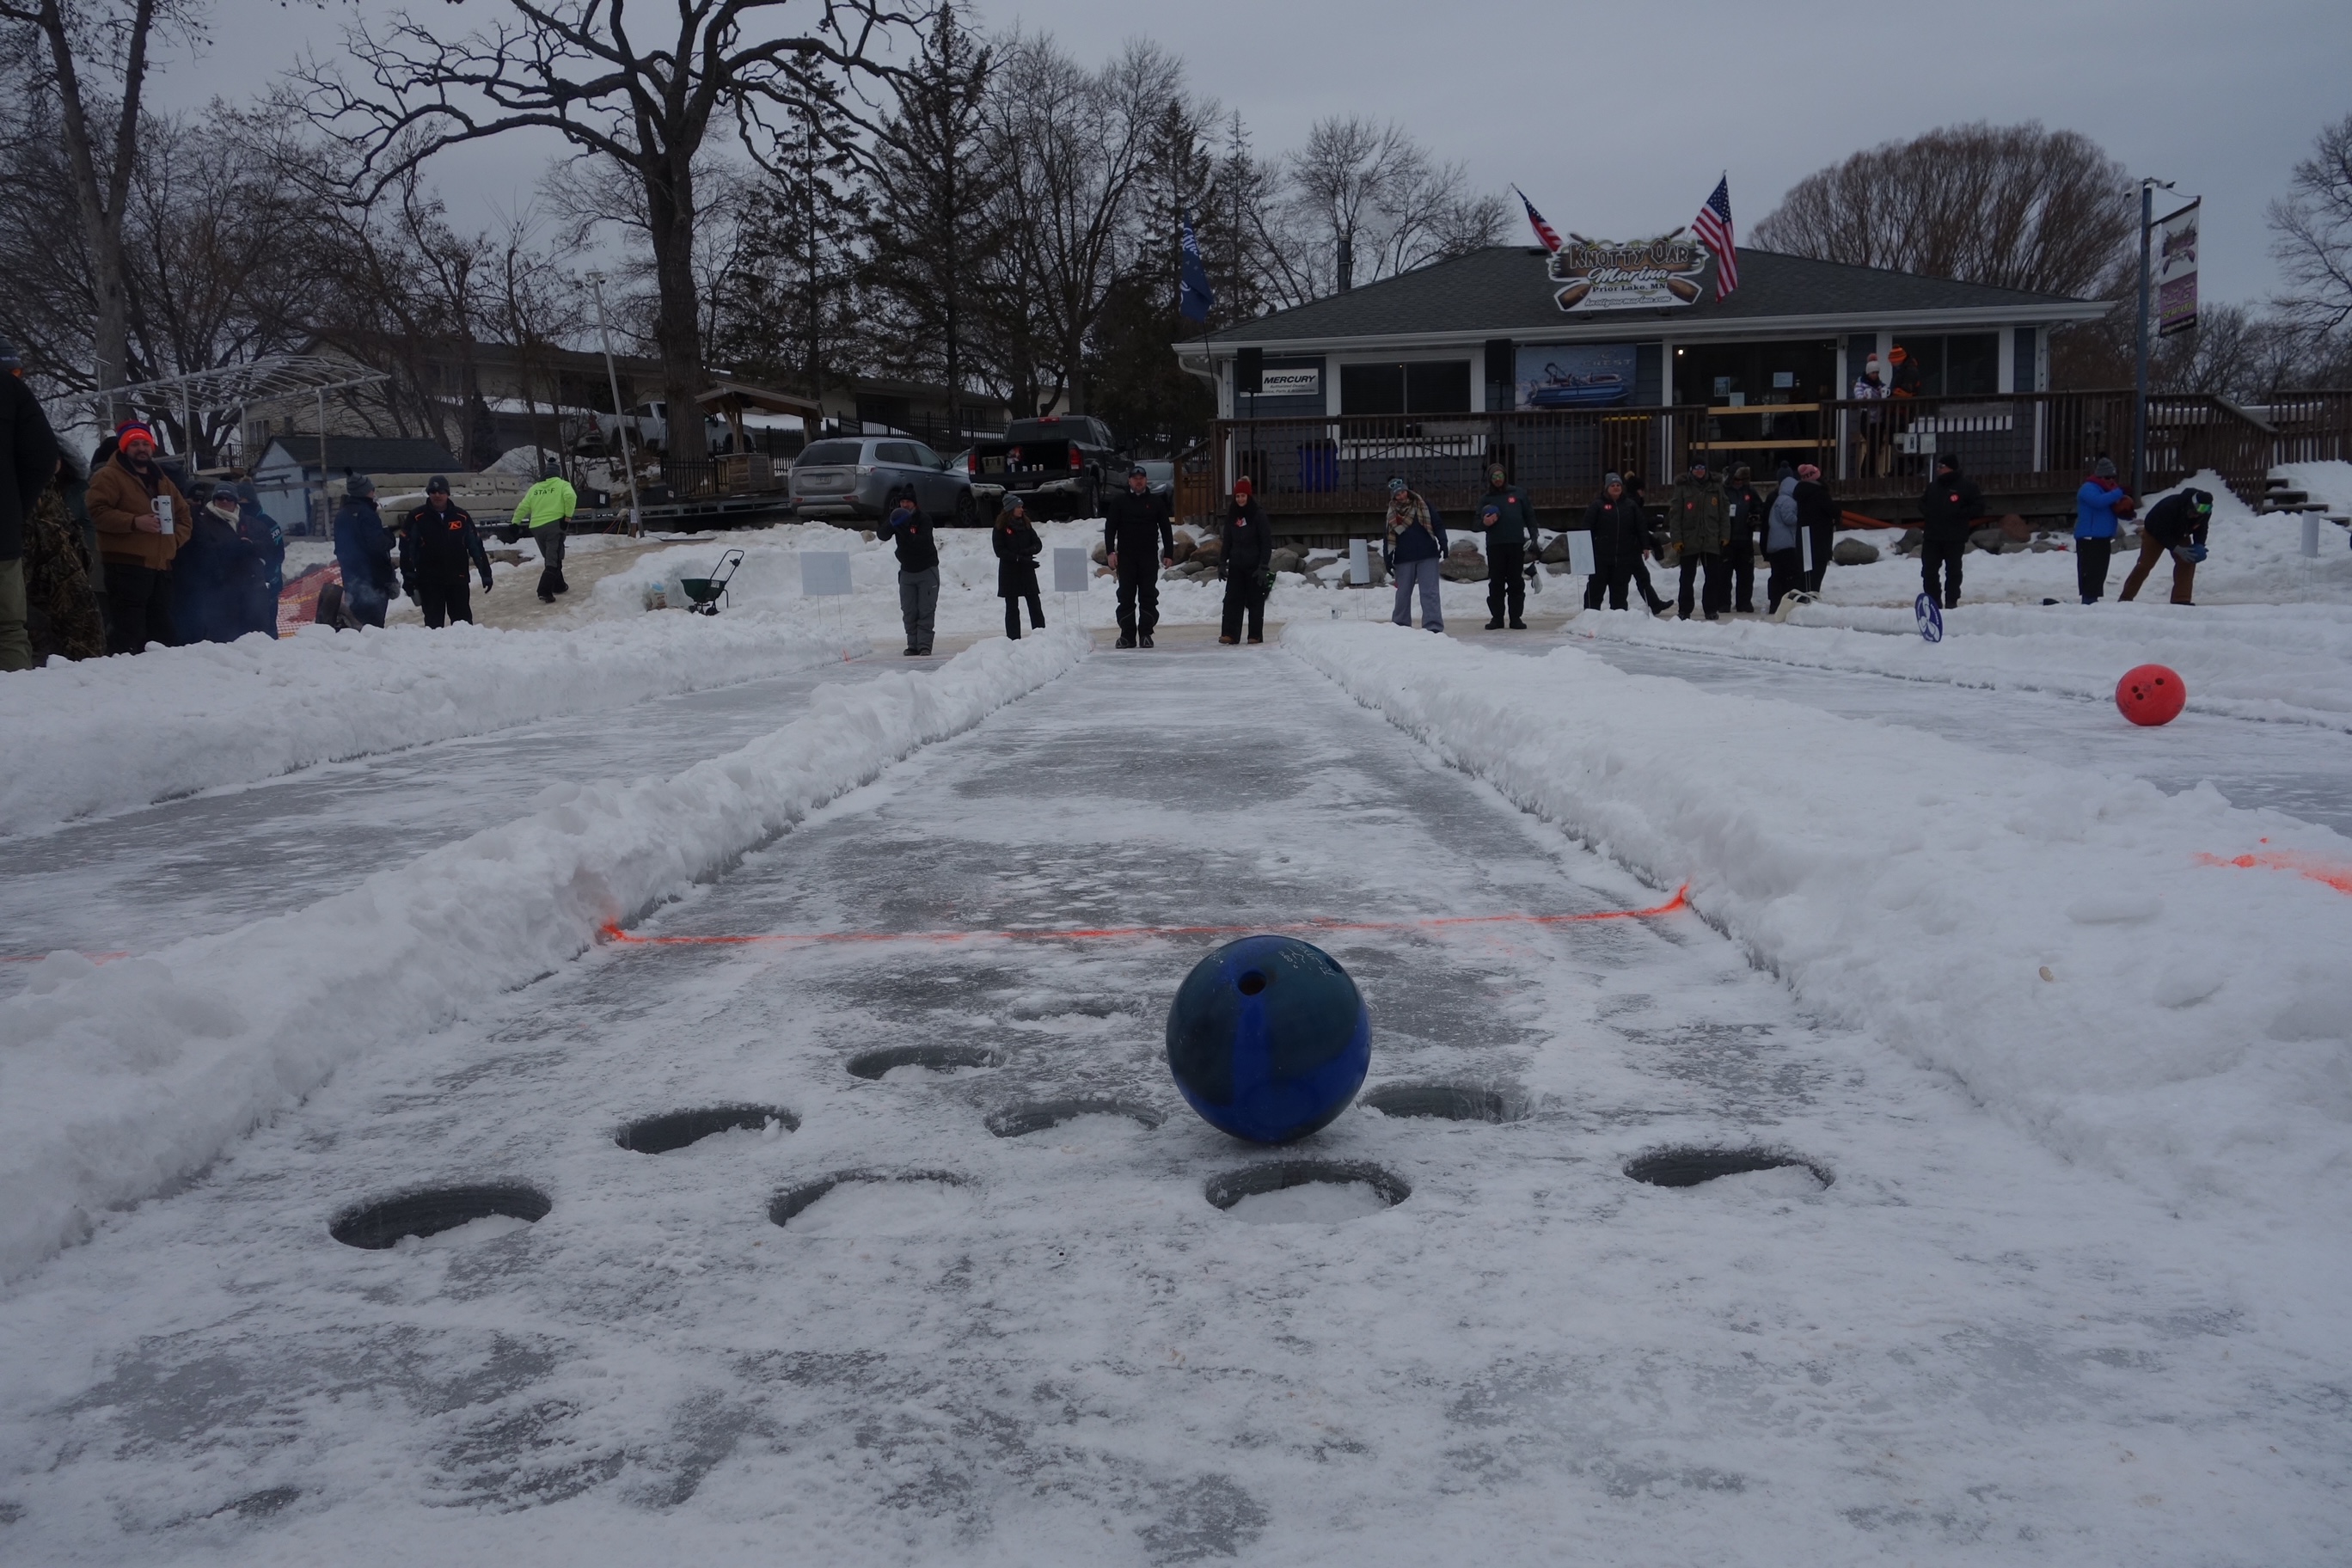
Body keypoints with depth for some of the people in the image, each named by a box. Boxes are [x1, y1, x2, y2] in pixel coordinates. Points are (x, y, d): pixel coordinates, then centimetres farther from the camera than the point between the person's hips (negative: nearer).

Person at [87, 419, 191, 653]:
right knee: (128, 628, -13)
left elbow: (183, 513, 29)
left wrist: (176, 538, 10)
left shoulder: (162, 480, 23)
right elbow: (98, 511, -11)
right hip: (126, 565, -7)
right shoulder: (109, 477, 1)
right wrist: (134, 522, -21)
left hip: (161, 565, 7)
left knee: (162, 630, 11)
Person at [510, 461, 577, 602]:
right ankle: (544, 592, -21)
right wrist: (568, 516, -9)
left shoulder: (534, 488, 17)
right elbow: (570, 496, -15)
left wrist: (515, 524, 15)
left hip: (536, 527, 5)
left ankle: (559, 586, 34)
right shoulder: (562, 485, 5)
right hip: (554, 525, -5)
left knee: (550, 558, 23)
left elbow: (523, 507, 11)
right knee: (554, 560, -7)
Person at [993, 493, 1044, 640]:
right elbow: (1000, 551, -10)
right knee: (1012, 607, 3)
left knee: (1035, 604, -1)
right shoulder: (1001, 527, -5)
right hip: (1009, 572, -3)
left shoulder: (1025, 524, 8)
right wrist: (1019, 558, -19)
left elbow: (1038, 544, 6)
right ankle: (1014, 638, 6)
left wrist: (1028, 551, -15)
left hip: (1027, 571, 3)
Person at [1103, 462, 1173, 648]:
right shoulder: (1119, 501, 5)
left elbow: (1166, 529, 9)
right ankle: (1127, 635, 4)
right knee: (1126, 597, 0)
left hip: (1149, 556, 0)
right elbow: (1110, 527, 2)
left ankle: (1145, 633, 2)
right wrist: (1110, 552, -10)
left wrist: (1169, 554, 2)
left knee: (1148, 596, -1)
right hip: (1126, 556, 0)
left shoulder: (1156, 502, 8)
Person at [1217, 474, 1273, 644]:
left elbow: (1267, 541, -8)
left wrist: (1263, 565, -14)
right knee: (1232, 599, -2)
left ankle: (1256, 635, 7)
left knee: (1255, 600, 2)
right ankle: (1230, 634, -4)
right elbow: (1226, 540, 14)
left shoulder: (1258, 514, -6)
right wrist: (1222, 563, 7)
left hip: (1254, 565, -4)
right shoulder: (1232, 514, 9)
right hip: (1236, 565, 4)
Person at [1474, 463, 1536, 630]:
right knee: (1496, 582, 1)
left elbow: (1530, 516, 9)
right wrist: (1485, 523, -13)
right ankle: (1496, 617, 6)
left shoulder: (1518, 494, 9)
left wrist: (1533, 537, 1)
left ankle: (1516, 617, 5)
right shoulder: (1486, 499, 11)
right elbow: (1478, 524, 11)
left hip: (1516, 544, -1)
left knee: (1516, 582, 2)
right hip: (1495, 546, 1)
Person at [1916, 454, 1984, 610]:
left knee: (1953, 570, 4)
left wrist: (1959, 514, -17)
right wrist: (1927, 512, 3)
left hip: (1955, 538, -5)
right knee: (1928, 570, 2)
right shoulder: (1933, 485, 11)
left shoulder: (1966, 485, -5)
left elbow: (1978, 507, -6)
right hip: (1932, 536, 5)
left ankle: (1952, 601, 11)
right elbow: (1922, 502, 24)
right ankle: (1933, 601, 10)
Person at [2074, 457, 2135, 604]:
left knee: (2100, 572, 12)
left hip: (2104, 538, 10)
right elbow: (2099, 501, -30)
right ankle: (2089, 601, -15)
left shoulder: (2108, 489, 19)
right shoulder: (2088, 488, -10)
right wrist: (2118, 493, -23)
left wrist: (2125, 510, 1)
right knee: (2090, 572, -13)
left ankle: (2094, 600, 17)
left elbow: (2113, 510, 23)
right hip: (2089, 538, -10)